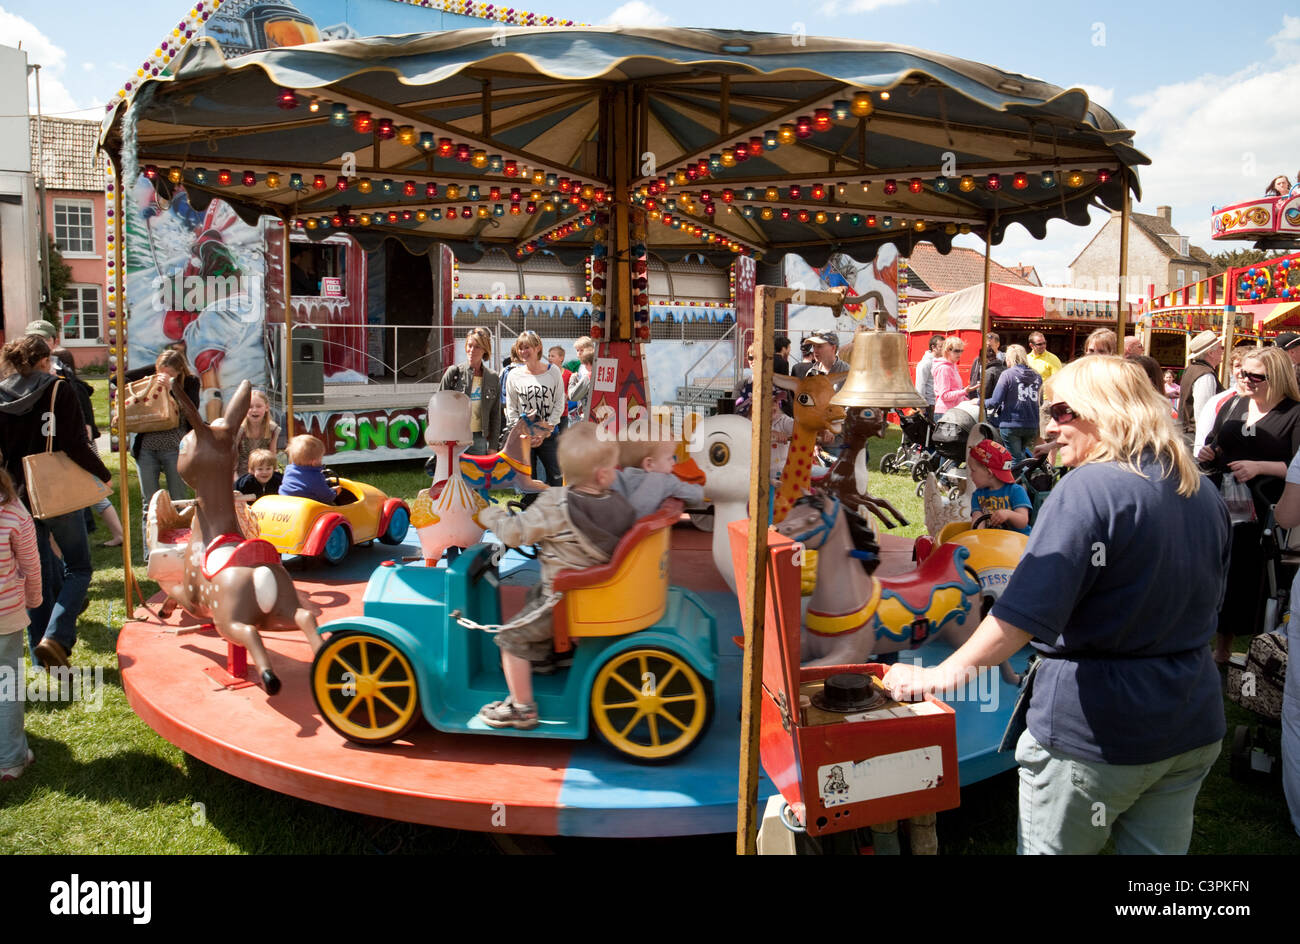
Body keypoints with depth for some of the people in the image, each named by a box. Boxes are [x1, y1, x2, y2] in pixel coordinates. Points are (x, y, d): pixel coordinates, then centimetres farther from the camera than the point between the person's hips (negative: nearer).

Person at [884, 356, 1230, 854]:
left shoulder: (1090, 487, -19)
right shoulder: (1203, 493, 7)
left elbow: (1024, 612, -25)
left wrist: (942, 674, -20)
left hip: (1094, 729, -7)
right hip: (1192, 725, 8)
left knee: (1049, 848, 10)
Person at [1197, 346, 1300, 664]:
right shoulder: (1233, 406, 12)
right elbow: (1213, 445, 23)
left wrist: (1259, 466, -21)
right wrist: (1207, 453, 1)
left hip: (1265, 514, -5)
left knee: (1252, 576, -1)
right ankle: (1221, 645, 20)